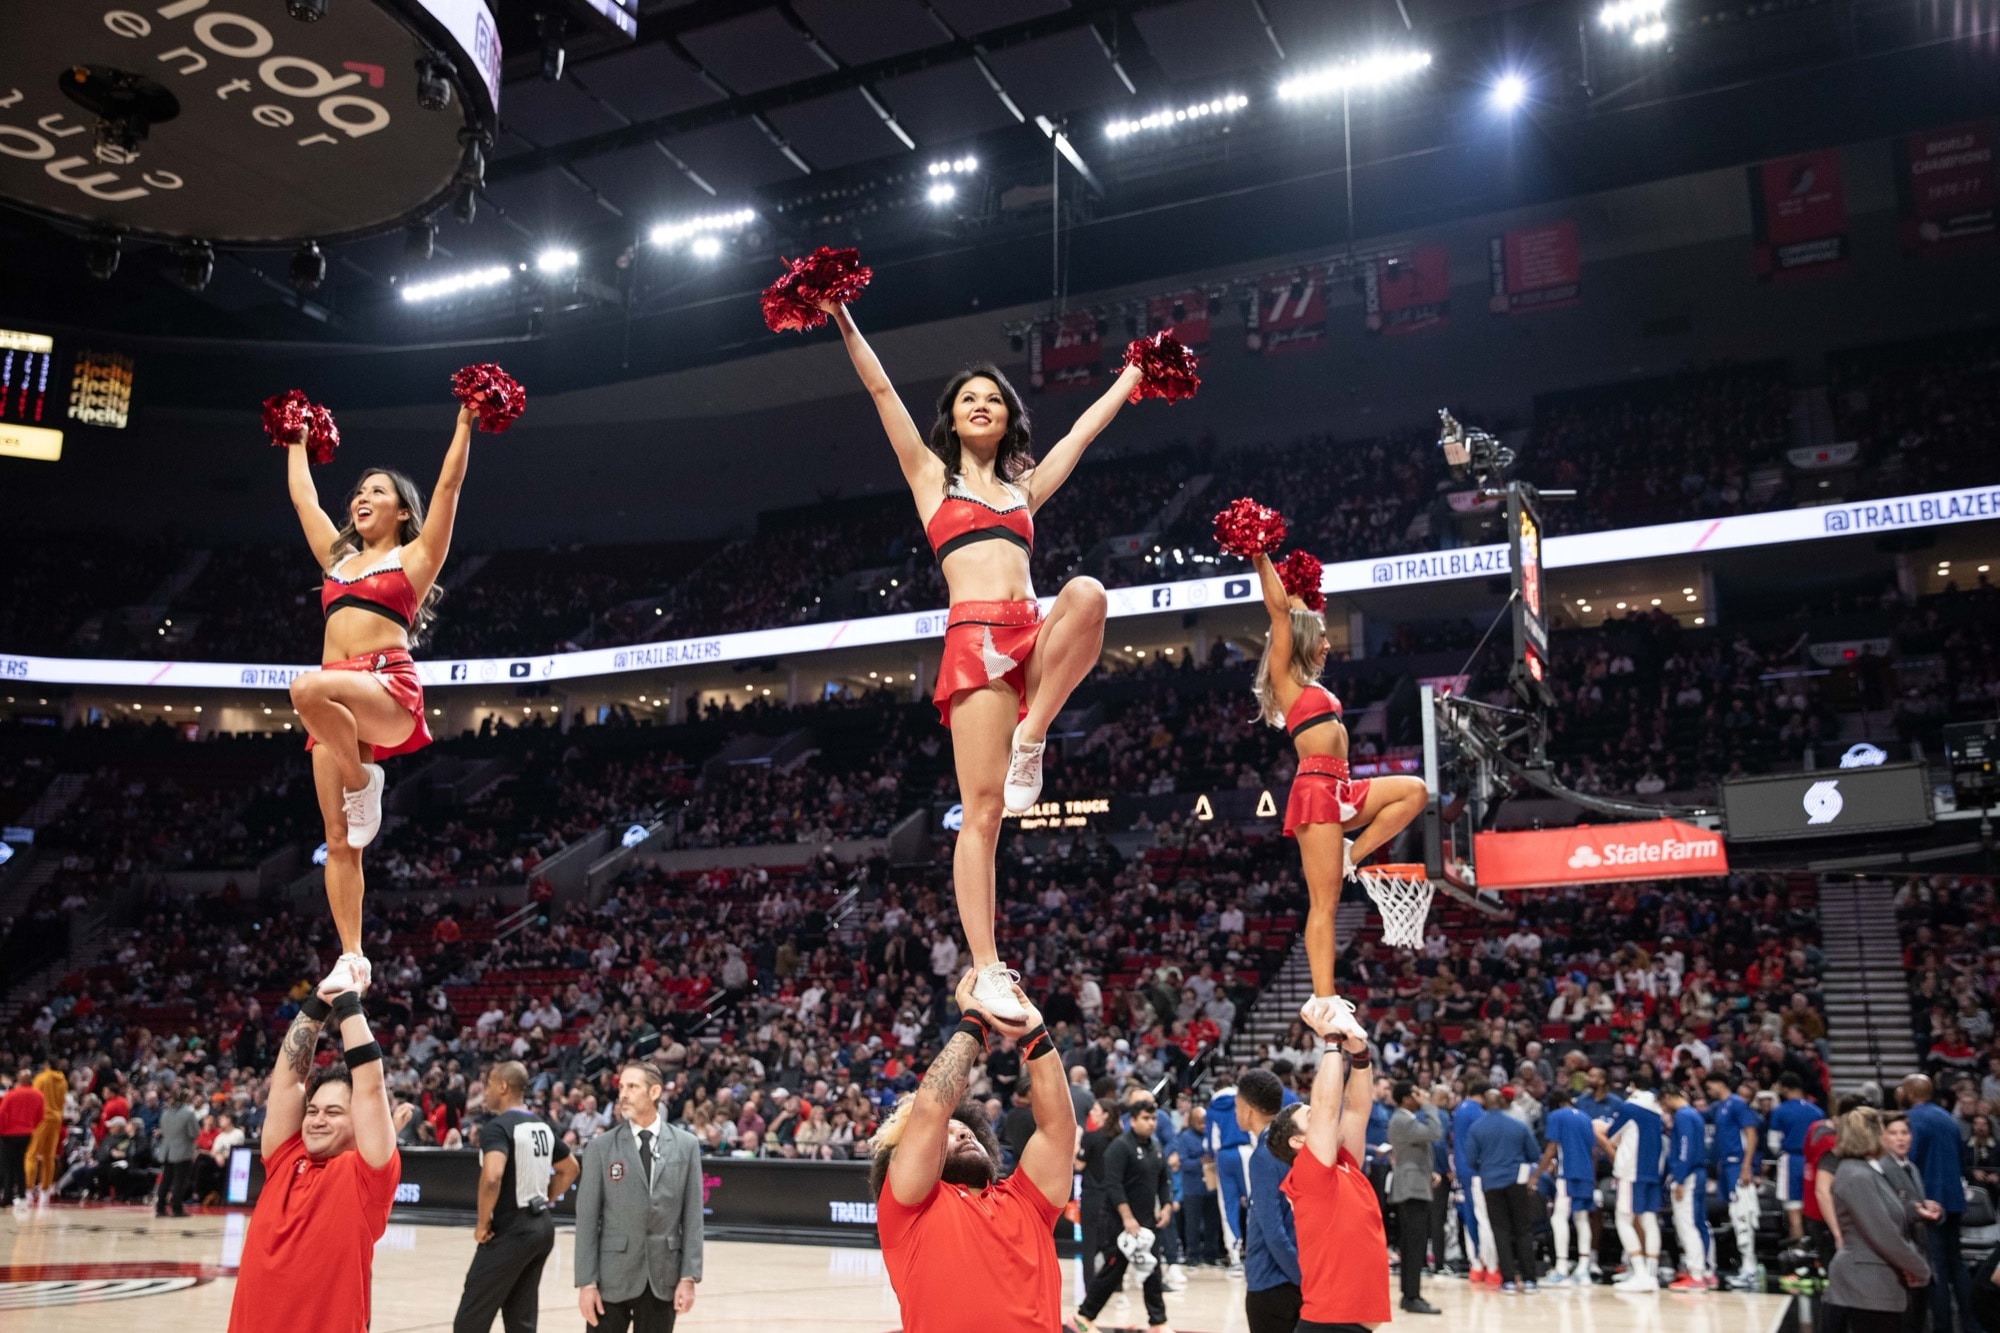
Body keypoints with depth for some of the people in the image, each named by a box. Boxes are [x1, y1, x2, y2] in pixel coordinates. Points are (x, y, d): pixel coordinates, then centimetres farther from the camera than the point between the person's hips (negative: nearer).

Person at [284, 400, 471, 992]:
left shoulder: (415, 556, 12)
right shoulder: (337, 558, 26)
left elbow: (448, 485, 6)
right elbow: (303, 496, 37)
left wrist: (465, 421, 8)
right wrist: (297, 442, 47)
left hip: (390, 689, -6)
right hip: (339, 701, 6)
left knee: (308, 687, -39)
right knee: (339, 840, -2)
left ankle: (364, 782, -16)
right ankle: (352, 960, 1)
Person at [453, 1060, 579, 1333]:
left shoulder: (497, 1126, -14)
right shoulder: (543, 1126, 11)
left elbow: (492, 1177, -30)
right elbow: (570, 1168, 23)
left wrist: (483, 1223, -17)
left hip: (510, 1231, -8)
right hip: (542, 1226, 8)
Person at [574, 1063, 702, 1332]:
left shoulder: (686, 1145, 3)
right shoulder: (601, 1147, -1)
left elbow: (692, 1216, 2)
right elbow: (587, 1218, -2)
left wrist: (689, 1277, -4)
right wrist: (586, 1282, -7)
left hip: (663, 1277, 1)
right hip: (612, 1277, -1)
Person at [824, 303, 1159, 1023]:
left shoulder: (1025, 487, 27)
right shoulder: (932, 475, 19)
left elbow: (1085, 428, 36)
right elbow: (881, 390, 12)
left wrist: (1133, 376, 43)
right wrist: (843, 320, 6)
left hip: (1033, 636, 4)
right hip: (975, 638, -4)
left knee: (1086, 593, -32)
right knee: (983, 808, -13)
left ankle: (1031, 741, -19)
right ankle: (987, 973, -11)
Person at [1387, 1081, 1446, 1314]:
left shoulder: (1402, 1120, 18)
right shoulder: (1404, 1121, -17)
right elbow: (1435, 1133, -25)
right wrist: (1427, 1105, -15)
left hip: (1412, 1187, 11)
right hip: (1412, 1188, -11)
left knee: (1411, 1244, 11)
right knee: (1415, 1244, -12)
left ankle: (1410, 1294, 15)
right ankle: (1412, 1298, -12)